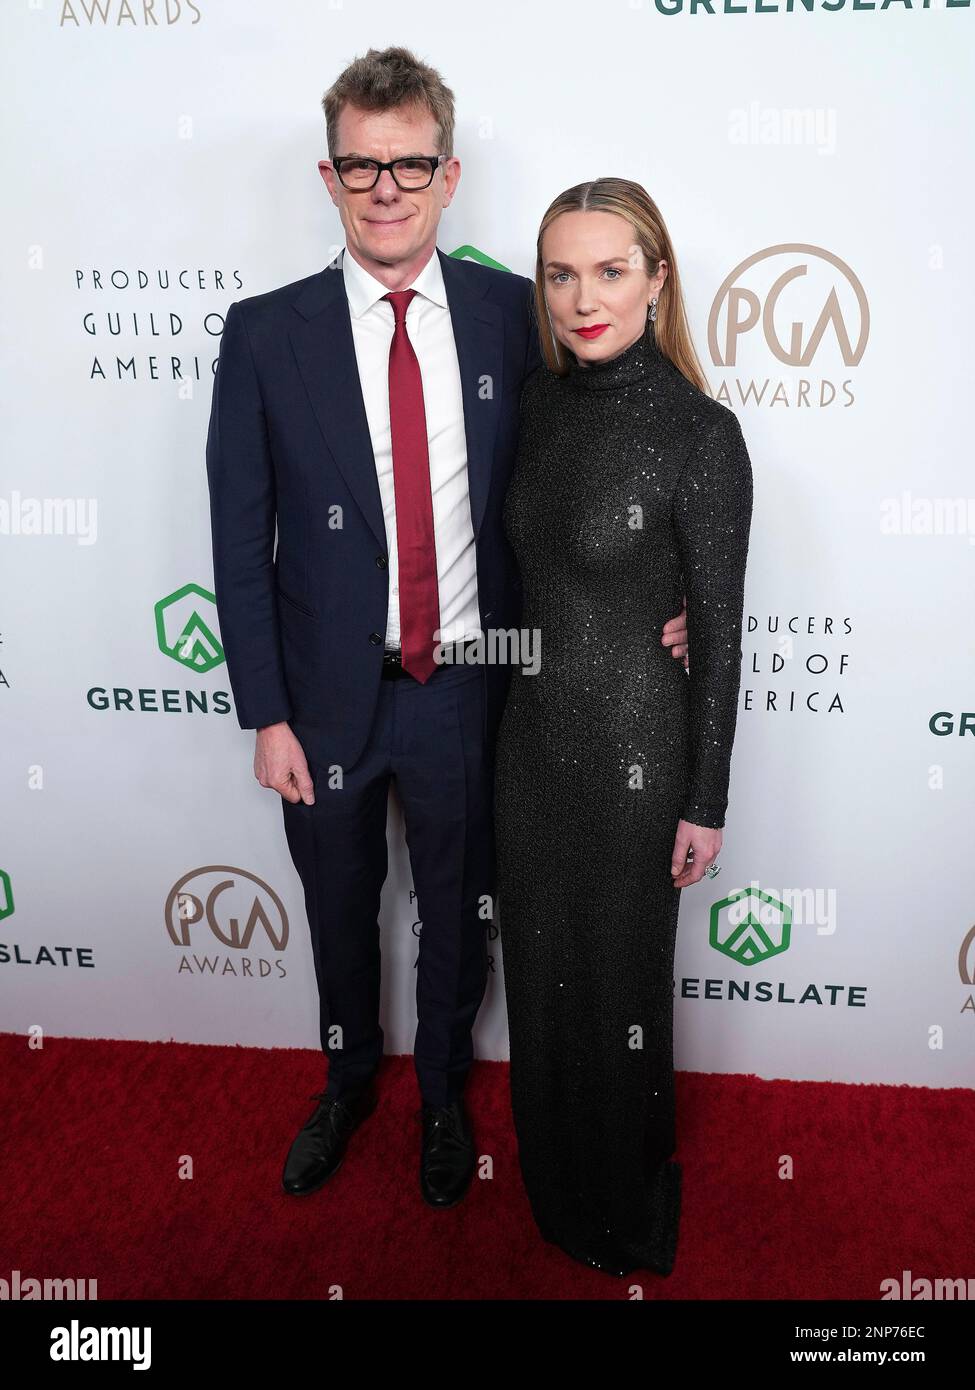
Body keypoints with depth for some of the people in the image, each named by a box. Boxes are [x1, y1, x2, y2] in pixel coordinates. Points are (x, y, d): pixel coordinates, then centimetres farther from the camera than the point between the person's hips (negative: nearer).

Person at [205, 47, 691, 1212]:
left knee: (457, 916, 19)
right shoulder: (265, 334, -7)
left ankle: (443, 1096, 47)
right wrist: (266, 714, -7)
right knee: (340, 915, 21)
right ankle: (347, 1082, 50)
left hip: (467, 689, 1)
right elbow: (241, 540, -5)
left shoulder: (513, 313, -5)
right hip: (331, 693, 0)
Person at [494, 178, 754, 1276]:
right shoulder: (540, 401, 2)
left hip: (631, 743, -6)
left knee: (619, 982, 12)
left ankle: (627, 1213, 41)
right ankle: (552, 1177, 47)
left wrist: (705, 803, -9)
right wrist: (511, 712, 13)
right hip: (530, 731, 6)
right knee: (538, 967, 20)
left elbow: (719, 630, -12)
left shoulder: (701, 434, -16)